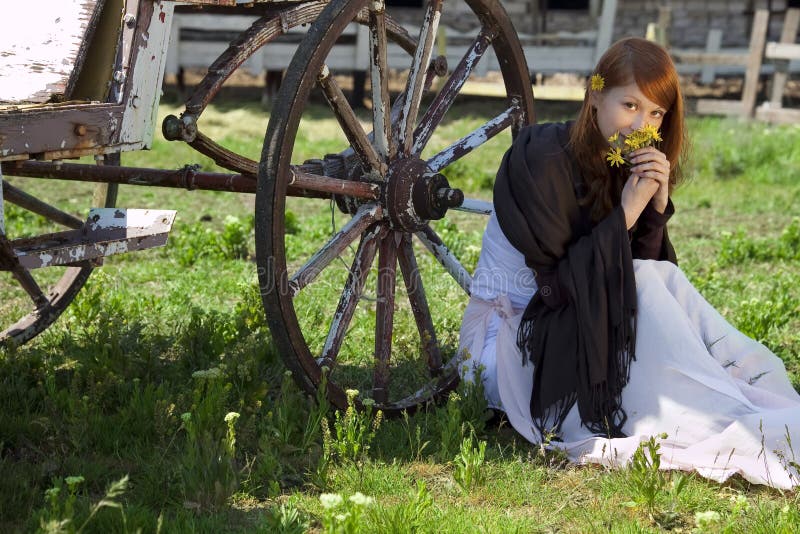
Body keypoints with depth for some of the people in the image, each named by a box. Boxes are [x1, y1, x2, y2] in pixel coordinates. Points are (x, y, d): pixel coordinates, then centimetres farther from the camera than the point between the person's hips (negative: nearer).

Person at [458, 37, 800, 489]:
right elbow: (557, 285, -21)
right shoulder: (541, 160, -18)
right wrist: (625, 214, -23)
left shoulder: (627, 165, 5)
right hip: (513, 331, -7)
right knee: (645, 284, -27)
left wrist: (657, 206, -17)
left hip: (580, 329, 7)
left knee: (662, 279, -19)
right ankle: (744, 436, -32)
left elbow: (649, 265, -2)